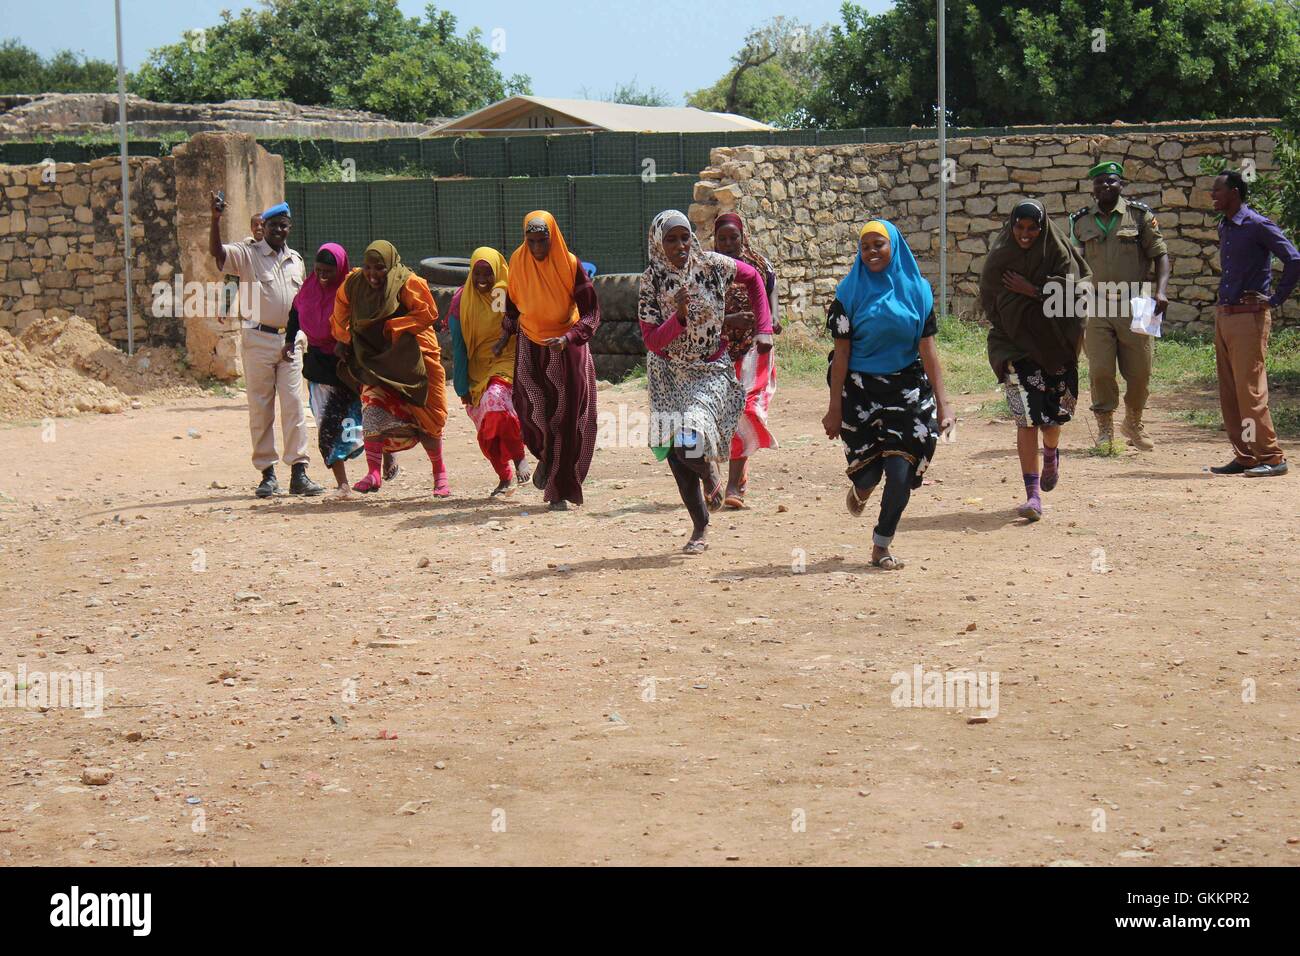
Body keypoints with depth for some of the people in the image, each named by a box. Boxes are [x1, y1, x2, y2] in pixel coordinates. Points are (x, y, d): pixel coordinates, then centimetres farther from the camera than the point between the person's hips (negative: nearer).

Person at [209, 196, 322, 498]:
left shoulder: (295, 260, 14)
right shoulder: (247, 254, -2)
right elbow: (217, 251, -20)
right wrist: (215, 220, -35)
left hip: (289, 341, 4)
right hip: (258, 340, -4)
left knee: (294, 405, -2)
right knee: (260, 408, 1)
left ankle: (298, 473, -4)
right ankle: (267, 475, 5)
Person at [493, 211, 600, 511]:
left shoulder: (570, 265, -12)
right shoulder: (518, 262, -3)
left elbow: (591, 312, -12)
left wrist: (567, 339, -26)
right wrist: (505, 337, 15)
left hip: (567, 348, -2)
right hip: (531, 347, 2)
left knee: (565, 418, -3)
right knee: (533, 405, -17)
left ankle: (558, 491, 5)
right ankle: (546, 456, 13)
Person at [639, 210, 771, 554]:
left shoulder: (712, 265, -10)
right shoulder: (652, 281, -11)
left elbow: (753, 278, 10)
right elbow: (652, 341, -15)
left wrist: (763, 329, 5)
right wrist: (679, 316, -32)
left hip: (711, 372, -2)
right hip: (670, 376, 2)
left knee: (690, 443, -22)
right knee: (677, 453, 4)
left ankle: (710, 474, 15)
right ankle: (699, 528, 22)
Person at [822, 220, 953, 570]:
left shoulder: (916, 290, 1)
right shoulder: (850, 291, -2)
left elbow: (928, 350, 0)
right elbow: (841, 353, -2)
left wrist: (942, 403, -5)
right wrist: (835, 407, -5)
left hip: (907, 390, 1)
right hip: (861, 391, -1)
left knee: (900, 474, -9)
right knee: (868, 473, 0)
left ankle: (882, 546, 9)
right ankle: (859, 490, 40)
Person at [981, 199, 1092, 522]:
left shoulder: (1058, 252, -4)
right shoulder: (999, 256, -2)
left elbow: (1076, 286, -15)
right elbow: (988, 298, 6)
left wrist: (1032, 290, -19)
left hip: (1053, 343, 1)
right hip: (1014, 342, -1)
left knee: (1053, 414, 10)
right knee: (1027, 416, -11)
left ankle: (1051, 454, 48)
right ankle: (1033, 495, -12)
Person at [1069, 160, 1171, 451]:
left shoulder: (1140, 215, 3)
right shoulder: (1081, 222, 9)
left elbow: (1160, 254, 2)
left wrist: (1161, 291, -12)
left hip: (1135, 306, -1)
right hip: (1097, 307, 1)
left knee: (1140, 372, 4)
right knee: (1100, 371, -4)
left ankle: (1133, 424, 25)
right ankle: (1105, 429, 9)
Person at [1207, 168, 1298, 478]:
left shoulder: (1258, 226, -11)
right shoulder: (1224, 228, 15)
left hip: (1249, 316, -9)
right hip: (1223, 314, 9)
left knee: (1250, 389, -11)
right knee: (1229, 391, 8)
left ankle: (1271, 457, -7)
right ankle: (1245, 456, 14)